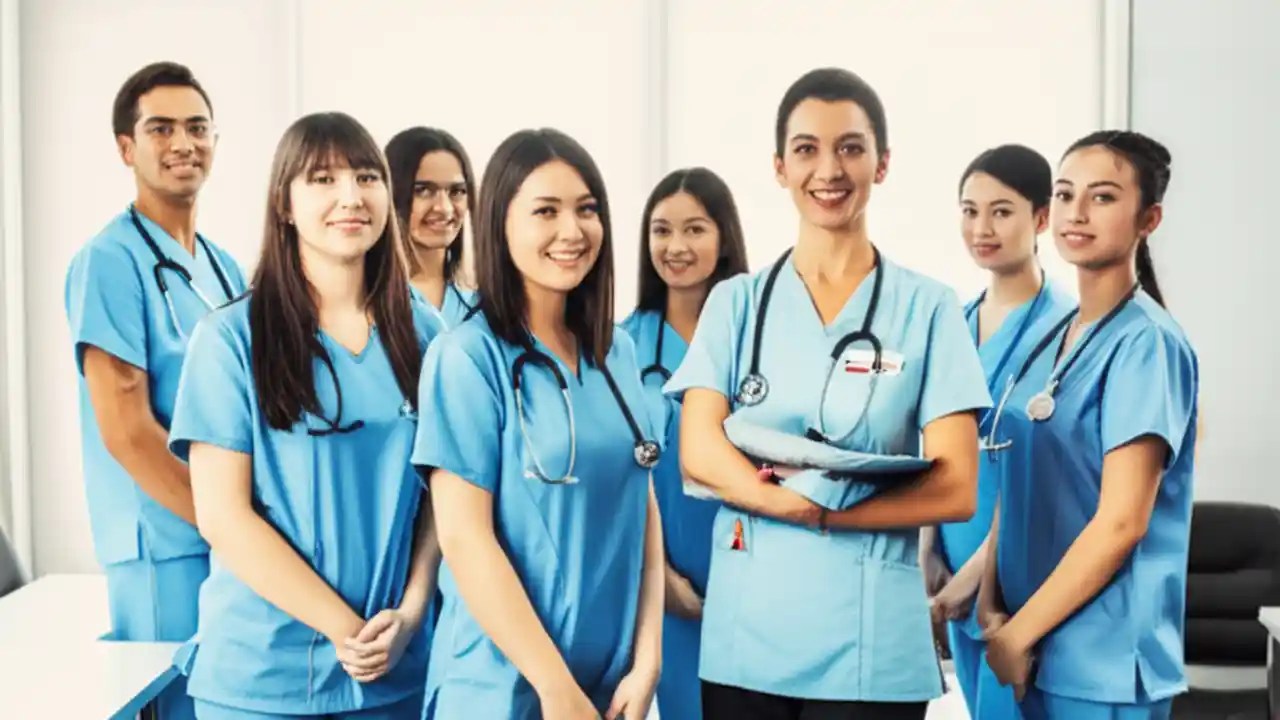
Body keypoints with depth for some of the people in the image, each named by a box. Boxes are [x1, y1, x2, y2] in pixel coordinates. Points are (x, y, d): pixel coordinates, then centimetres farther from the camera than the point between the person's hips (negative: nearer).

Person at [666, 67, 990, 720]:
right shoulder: (736, 302, 6)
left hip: (871, 647, -1)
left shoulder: (927, 306, 0)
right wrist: (802, 499, -21)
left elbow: (955, 489, -7)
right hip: (741, 640, 2)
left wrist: (808, 503, -15)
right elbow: (699, 452, -6)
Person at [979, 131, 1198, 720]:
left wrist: (1017, 632, -14)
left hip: (1104, 659, -7)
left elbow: (1121, 522, -19)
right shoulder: (1054, 339, 8)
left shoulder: (1146, 342, -14)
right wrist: (990, 609, -1)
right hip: (1039, 647, 7)